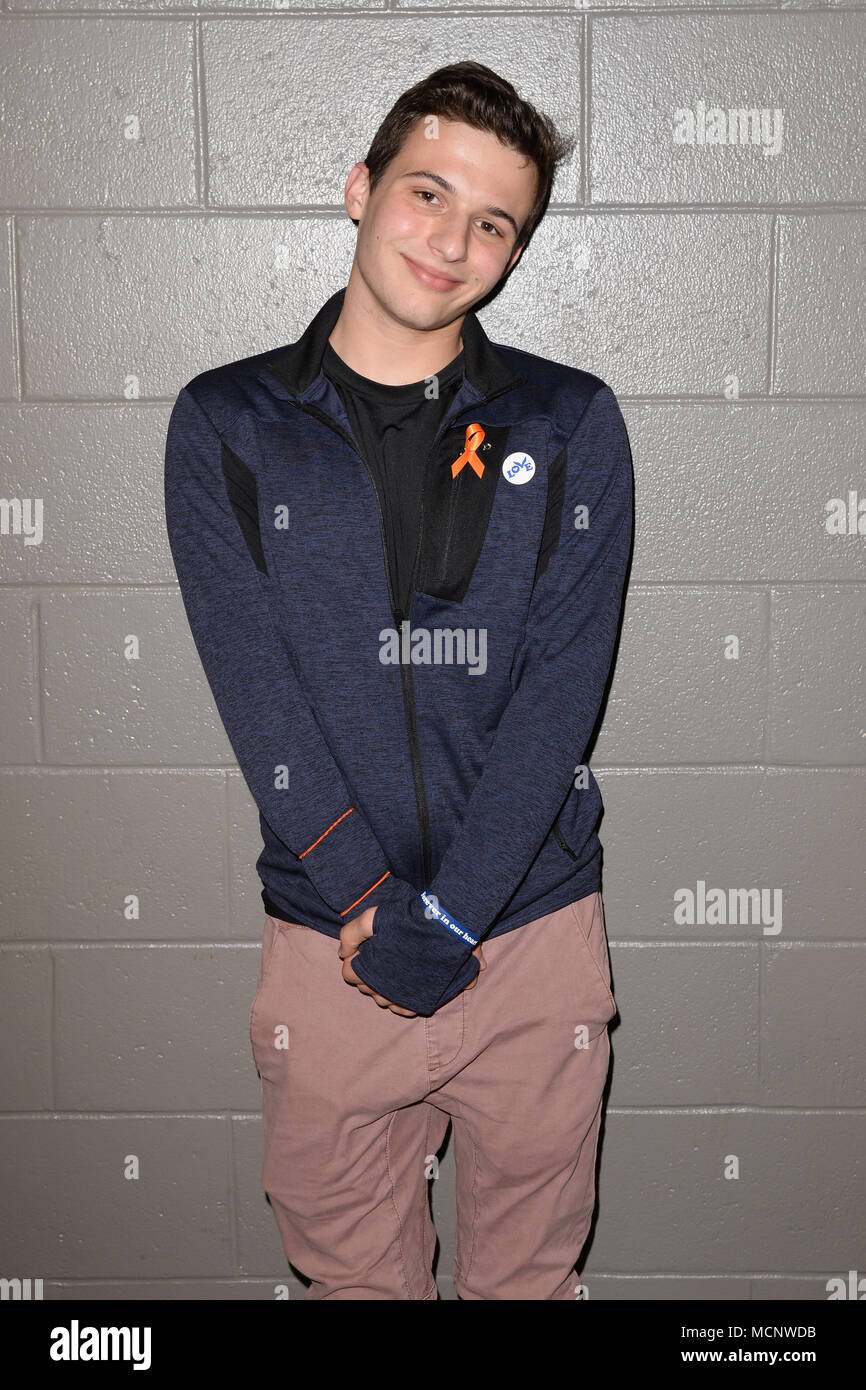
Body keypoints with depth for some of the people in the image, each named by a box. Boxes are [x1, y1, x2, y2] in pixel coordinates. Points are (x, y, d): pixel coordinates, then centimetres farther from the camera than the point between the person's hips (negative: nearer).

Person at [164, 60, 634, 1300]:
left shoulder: (572, 427, 0)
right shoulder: (227, 426, 0)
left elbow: (559, 694, -7)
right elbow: (259, 697, -8)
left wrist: (444, 919, -14)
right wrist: (377, 910, -15)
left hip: (536, 931, 0)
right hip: (329, 943, 0)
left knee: (531, 1268, 17)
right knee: (348, 1268, 17)